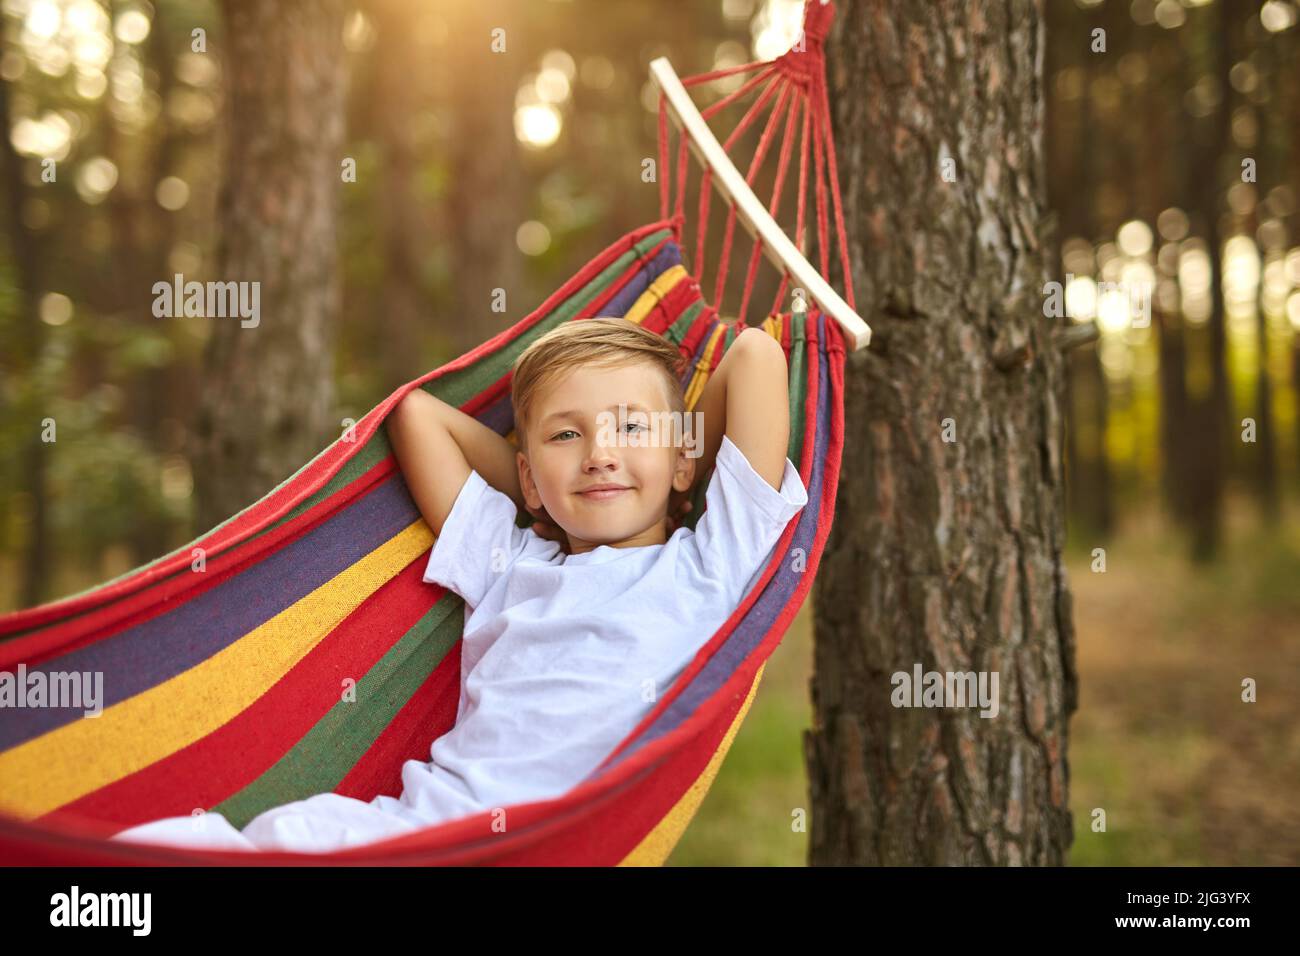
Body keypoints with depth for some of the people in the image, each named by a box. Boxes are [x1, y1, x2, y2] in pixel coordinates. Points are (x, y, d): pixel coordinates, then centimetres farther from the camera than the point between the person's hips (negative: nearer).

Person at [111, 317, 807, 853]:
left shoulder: (704, 568, 9)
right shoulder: (512, 564, 22)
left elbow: (755, 353, 6)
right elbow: (415, 410, 29)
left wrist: (683, 474, 21)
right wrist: (547, 503, 28)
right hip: (408, 817, 4)